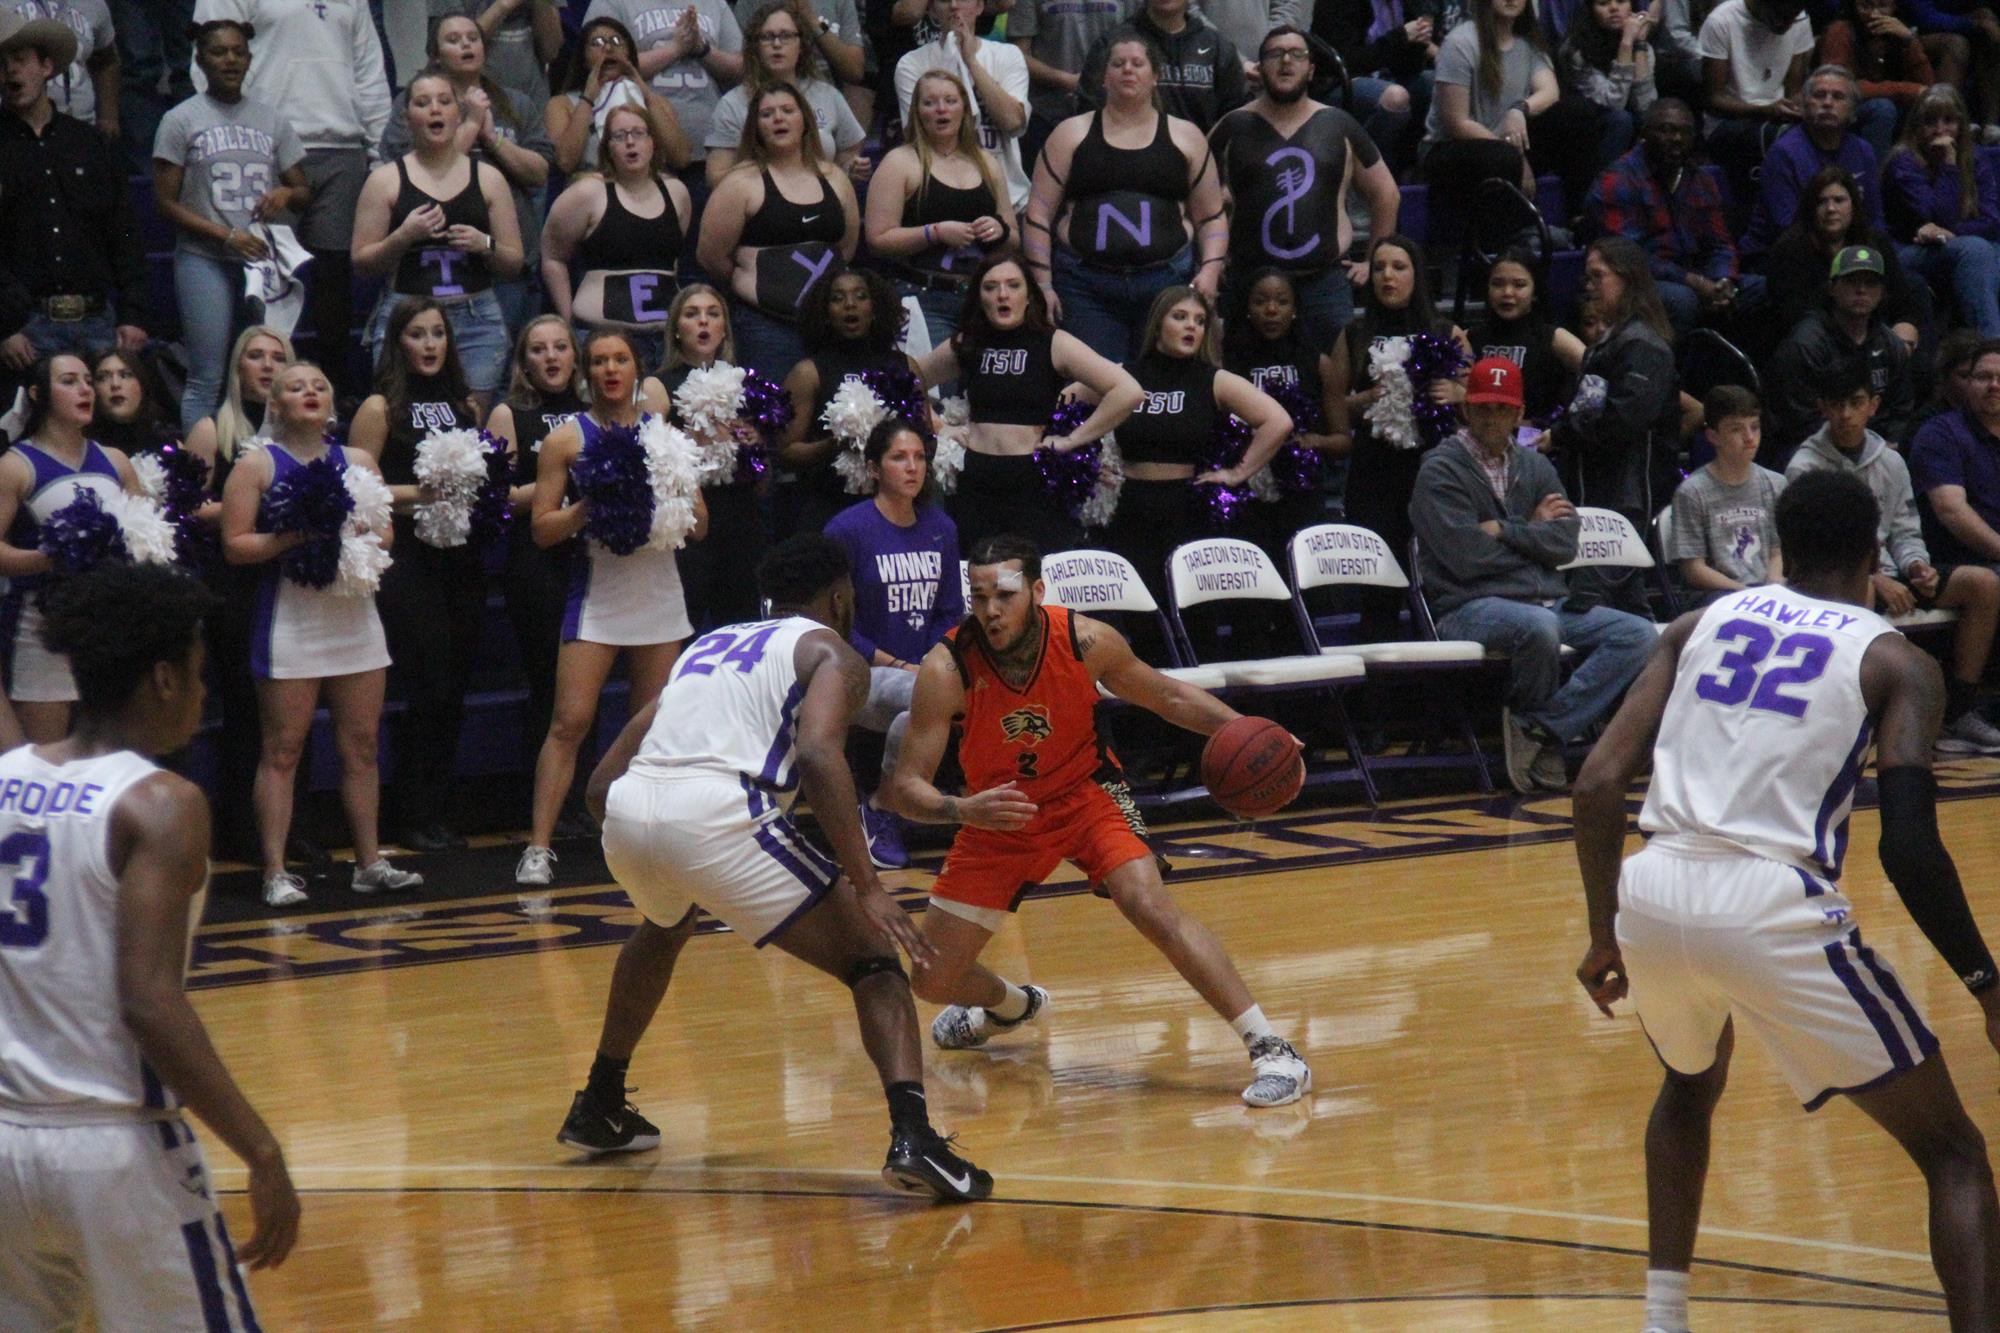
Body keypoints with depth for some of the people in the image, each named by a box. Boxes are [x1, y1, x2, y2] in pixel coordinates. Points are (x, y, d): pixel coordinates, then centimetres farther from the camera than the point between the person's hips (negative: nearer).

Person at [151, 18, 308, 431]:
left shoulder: (273, 120, 14)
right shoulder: (181, 121, 3)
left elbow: (304, 192, 17)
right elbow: (165, 202, -1)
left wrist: (286, 194, -8)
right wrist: (226, 235, -12)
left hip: (263, 256, 3)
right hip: (204, 259, -3)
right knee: (206, 380, -6)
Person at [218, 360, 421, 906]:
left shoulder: (358, 462, 12)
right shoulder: (256, 466, 0)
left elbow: (384, 533, 10)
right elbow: (235, 544, -6)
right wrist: (292, 537, -18)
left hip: (354, 615, 4)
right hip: (289, 620, -4)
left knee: (361, 746, 7)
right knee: (283, 751, -4)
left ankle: (369, 862, 15)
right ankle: (276, 872, -2)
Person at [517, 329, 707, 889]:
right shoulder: (567, 438, 1)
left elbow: (700, 526, 9)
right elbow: (543, 528, -1)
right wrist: (589, 506, -16)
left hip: (658, 592, 3)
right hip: (596, 595, -3)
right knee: (570, 722, -10)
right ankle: (539, 847, -11)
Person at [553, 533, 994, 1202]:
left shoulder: (710, 643, 33)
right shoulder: (832, 653, 14)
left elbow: (604, 781, 28)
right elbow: (817, 754, -10)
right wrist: (866, 887, -11)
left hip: (626, 813, 6)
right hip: (717, 814, -6)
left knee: (666, 924, 40)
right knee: (874, 964, 5)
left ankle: (598, 1109, 48)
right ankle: (913, 1138, -17)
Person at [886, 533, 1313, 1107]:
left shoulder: (1085, 641, -22)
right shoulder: (947, 669, -26)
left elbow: (1166, 695, -2)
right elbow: (905, 788, -25)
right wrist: (961, 810, -46)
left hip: (1086, 795, -1)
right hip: (997, 816, 1)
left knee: (1151, 906, -27)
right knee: (933, 980, 2)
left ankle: (1272, 1050, -23)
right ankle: (1011, 1004, 40)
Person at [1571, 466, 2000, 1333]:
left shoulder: (1700, 625, 18)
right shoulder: (1893, 661, 7)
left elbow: (1598, 785, 10)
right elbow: (1909, 850, -5)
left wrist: (1605, 935, 20)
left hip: (1651, 896, 5)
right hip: (1773, 908, -4)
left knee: (1690, 1086, 38)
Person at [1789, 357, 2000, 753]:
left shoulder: (1890, 462, 12)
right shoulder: (1805, 467, -5)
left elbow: (1904, 532, 17)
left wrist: (1916, 566, -7)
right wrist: (1873, 581, -20)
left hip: (1884, 575, 6)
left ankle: (1957, 712, -8)